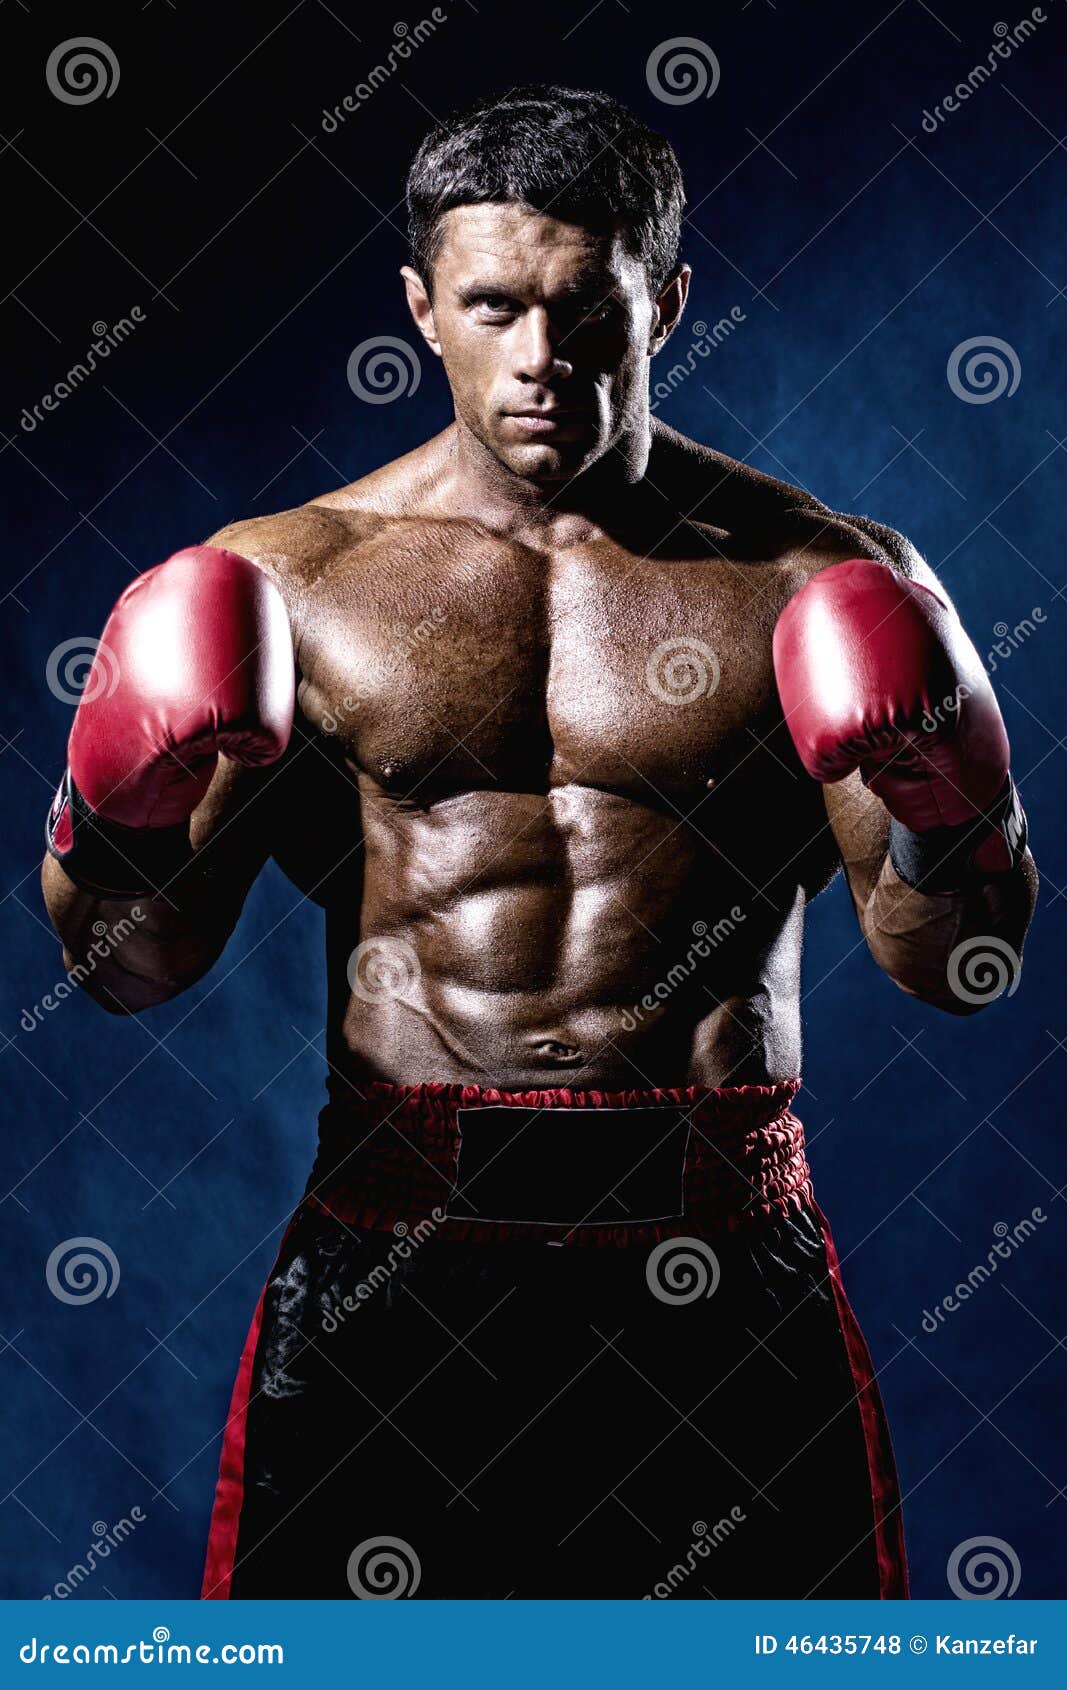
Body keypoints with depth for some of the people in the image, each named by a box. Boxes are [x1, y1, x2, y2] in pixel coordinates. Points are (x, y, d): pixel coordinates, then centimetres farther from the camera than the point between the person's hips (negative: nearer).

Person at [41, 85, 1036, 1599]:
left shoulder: (820, 585, 1)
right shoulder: (289, 576, 2)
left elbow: (947, 964, 1)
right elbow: (136, 971, 4)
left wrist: (949, 822, -18)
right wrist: (115, 817, -16)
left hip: (717, 1254, 0)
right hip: (393, 1250, 0)